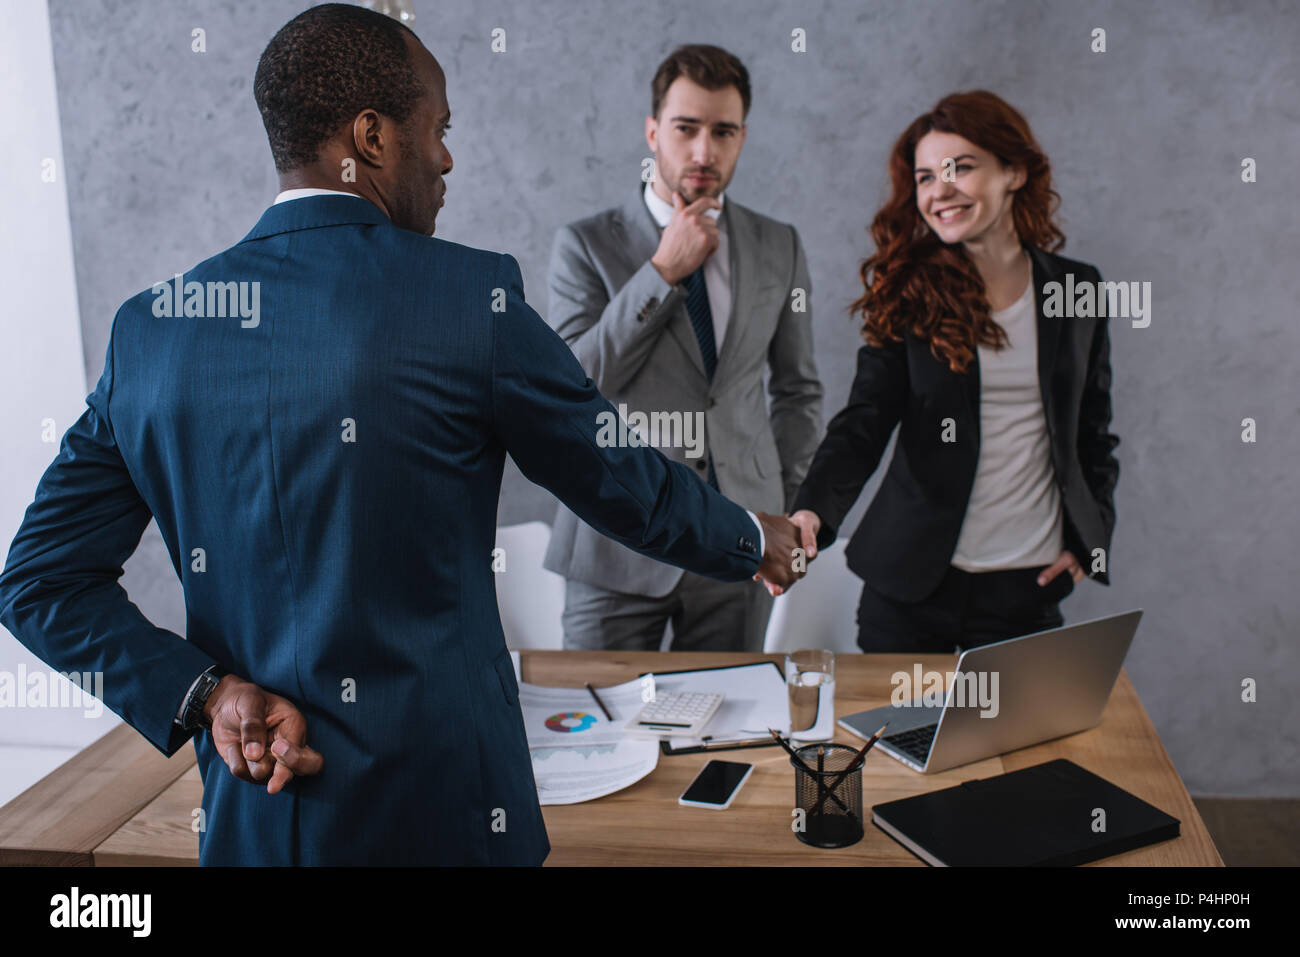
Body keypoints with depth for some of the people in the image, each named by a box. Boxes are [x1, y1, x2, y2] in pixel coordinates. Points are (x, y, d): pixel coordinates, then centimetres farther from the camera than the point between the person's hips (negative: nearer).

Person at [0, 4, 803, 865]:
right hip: (437, 804, -4)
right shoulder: (468, 297, -15)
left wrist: (206, 693, -5)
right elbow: (623, 485, -3)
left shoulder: (148, 326, -1)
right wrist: (754, 541, 15)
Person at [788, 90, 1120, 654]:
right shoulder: (907, 292, -3)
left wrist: (1090, 539, 2)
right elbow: (863, 422, -12)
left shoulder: (1076, 290, 4)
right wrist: (812, 513, -29)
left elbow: (1093, 432, 12)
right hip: (911, 580, -1)